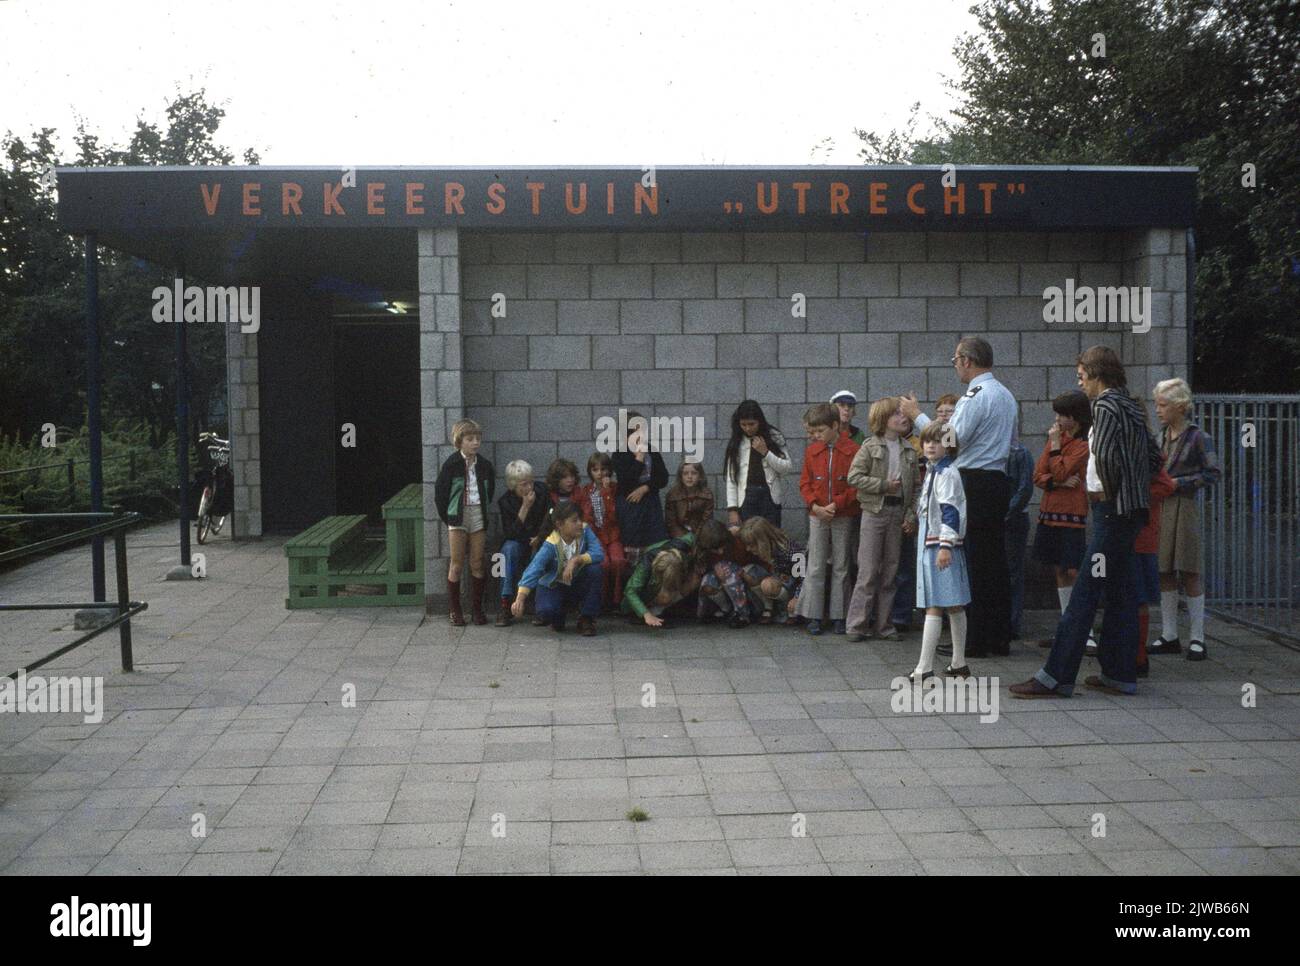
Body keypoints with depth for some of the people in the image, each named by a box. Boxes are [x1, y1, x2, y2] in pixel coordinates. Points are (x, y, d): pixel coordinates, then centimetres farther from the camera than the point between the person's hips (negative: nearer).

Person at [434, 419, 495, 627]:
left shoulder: (484, 465, 4)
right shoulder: (451, 464, -8)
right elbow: (440, 493, -3)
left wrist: (485, 513, 12)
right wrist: (446, 518, -2)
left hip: (479, 516, 3)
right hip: (458, 518, -3)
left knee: (478, 563, 5)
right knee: (457, 564, 1)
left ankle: (476, 607, 14)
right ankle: (454, 610, 10)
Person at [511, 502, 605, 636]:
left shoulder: (584, 531, -17)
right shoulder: (551, 545, -26)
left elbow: (599, 554, -27)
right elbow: (534, 569, -35)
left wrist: (576, 560, -39)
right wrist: (520, 598, -47)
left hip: (577, 584, 3)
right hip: (553, 585, -3)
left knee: (594, 569, -28)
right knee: (546, 610, -33)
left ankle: (586, 619, -8)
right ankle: (557, 617, 11)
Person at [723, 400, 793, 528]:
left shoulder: (773, 438, 4)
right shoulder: (736, 444, 5)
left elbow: (787, 467, 1)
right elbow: (731, 479, 3)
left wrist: (765, 452, -10)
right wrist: (732, 509, -4)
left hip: (770, 498, 0)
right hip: (746, 499, 0)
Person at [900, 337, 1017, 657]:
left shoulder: (975, 396, -14)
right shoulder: (1005, 394, 17)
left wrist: (916, 415, -8)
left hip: (974, 484, -9)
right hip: (999, 480, 9)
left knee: (972, 562, -5)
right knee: (996, 561, 11)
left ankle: (974, 641, -3)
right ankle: (999, 637, 16)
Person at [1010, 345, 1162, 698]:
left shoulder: (1106, 406, -13)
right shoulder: (1132, 407, 16)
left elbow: (1105, 455, -26)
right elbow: (1154, 456, 20)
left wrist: (1109, 491, -12)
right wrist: (1132, 486, 15)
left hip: (1114, 511, -10)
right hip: (1133, 510, 10)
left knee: (1084, 593, -9)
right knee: (1120, 593, 13)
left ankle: (1056, 677, -9)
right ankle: (1120, 675, 18)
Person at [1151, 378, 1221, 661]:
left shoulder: (1197, 437, -6)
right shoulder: (1162, 437, 13)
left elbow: (1213, 474, -8)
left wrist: (1179, 483, -12)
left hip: (1183, 508, -6)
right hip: (1160, 508, 6)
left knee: (1189, 574, -3)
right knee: (1164, 574, 7)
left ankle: (1197, 639, 4)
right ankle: (1169, 636, 13)